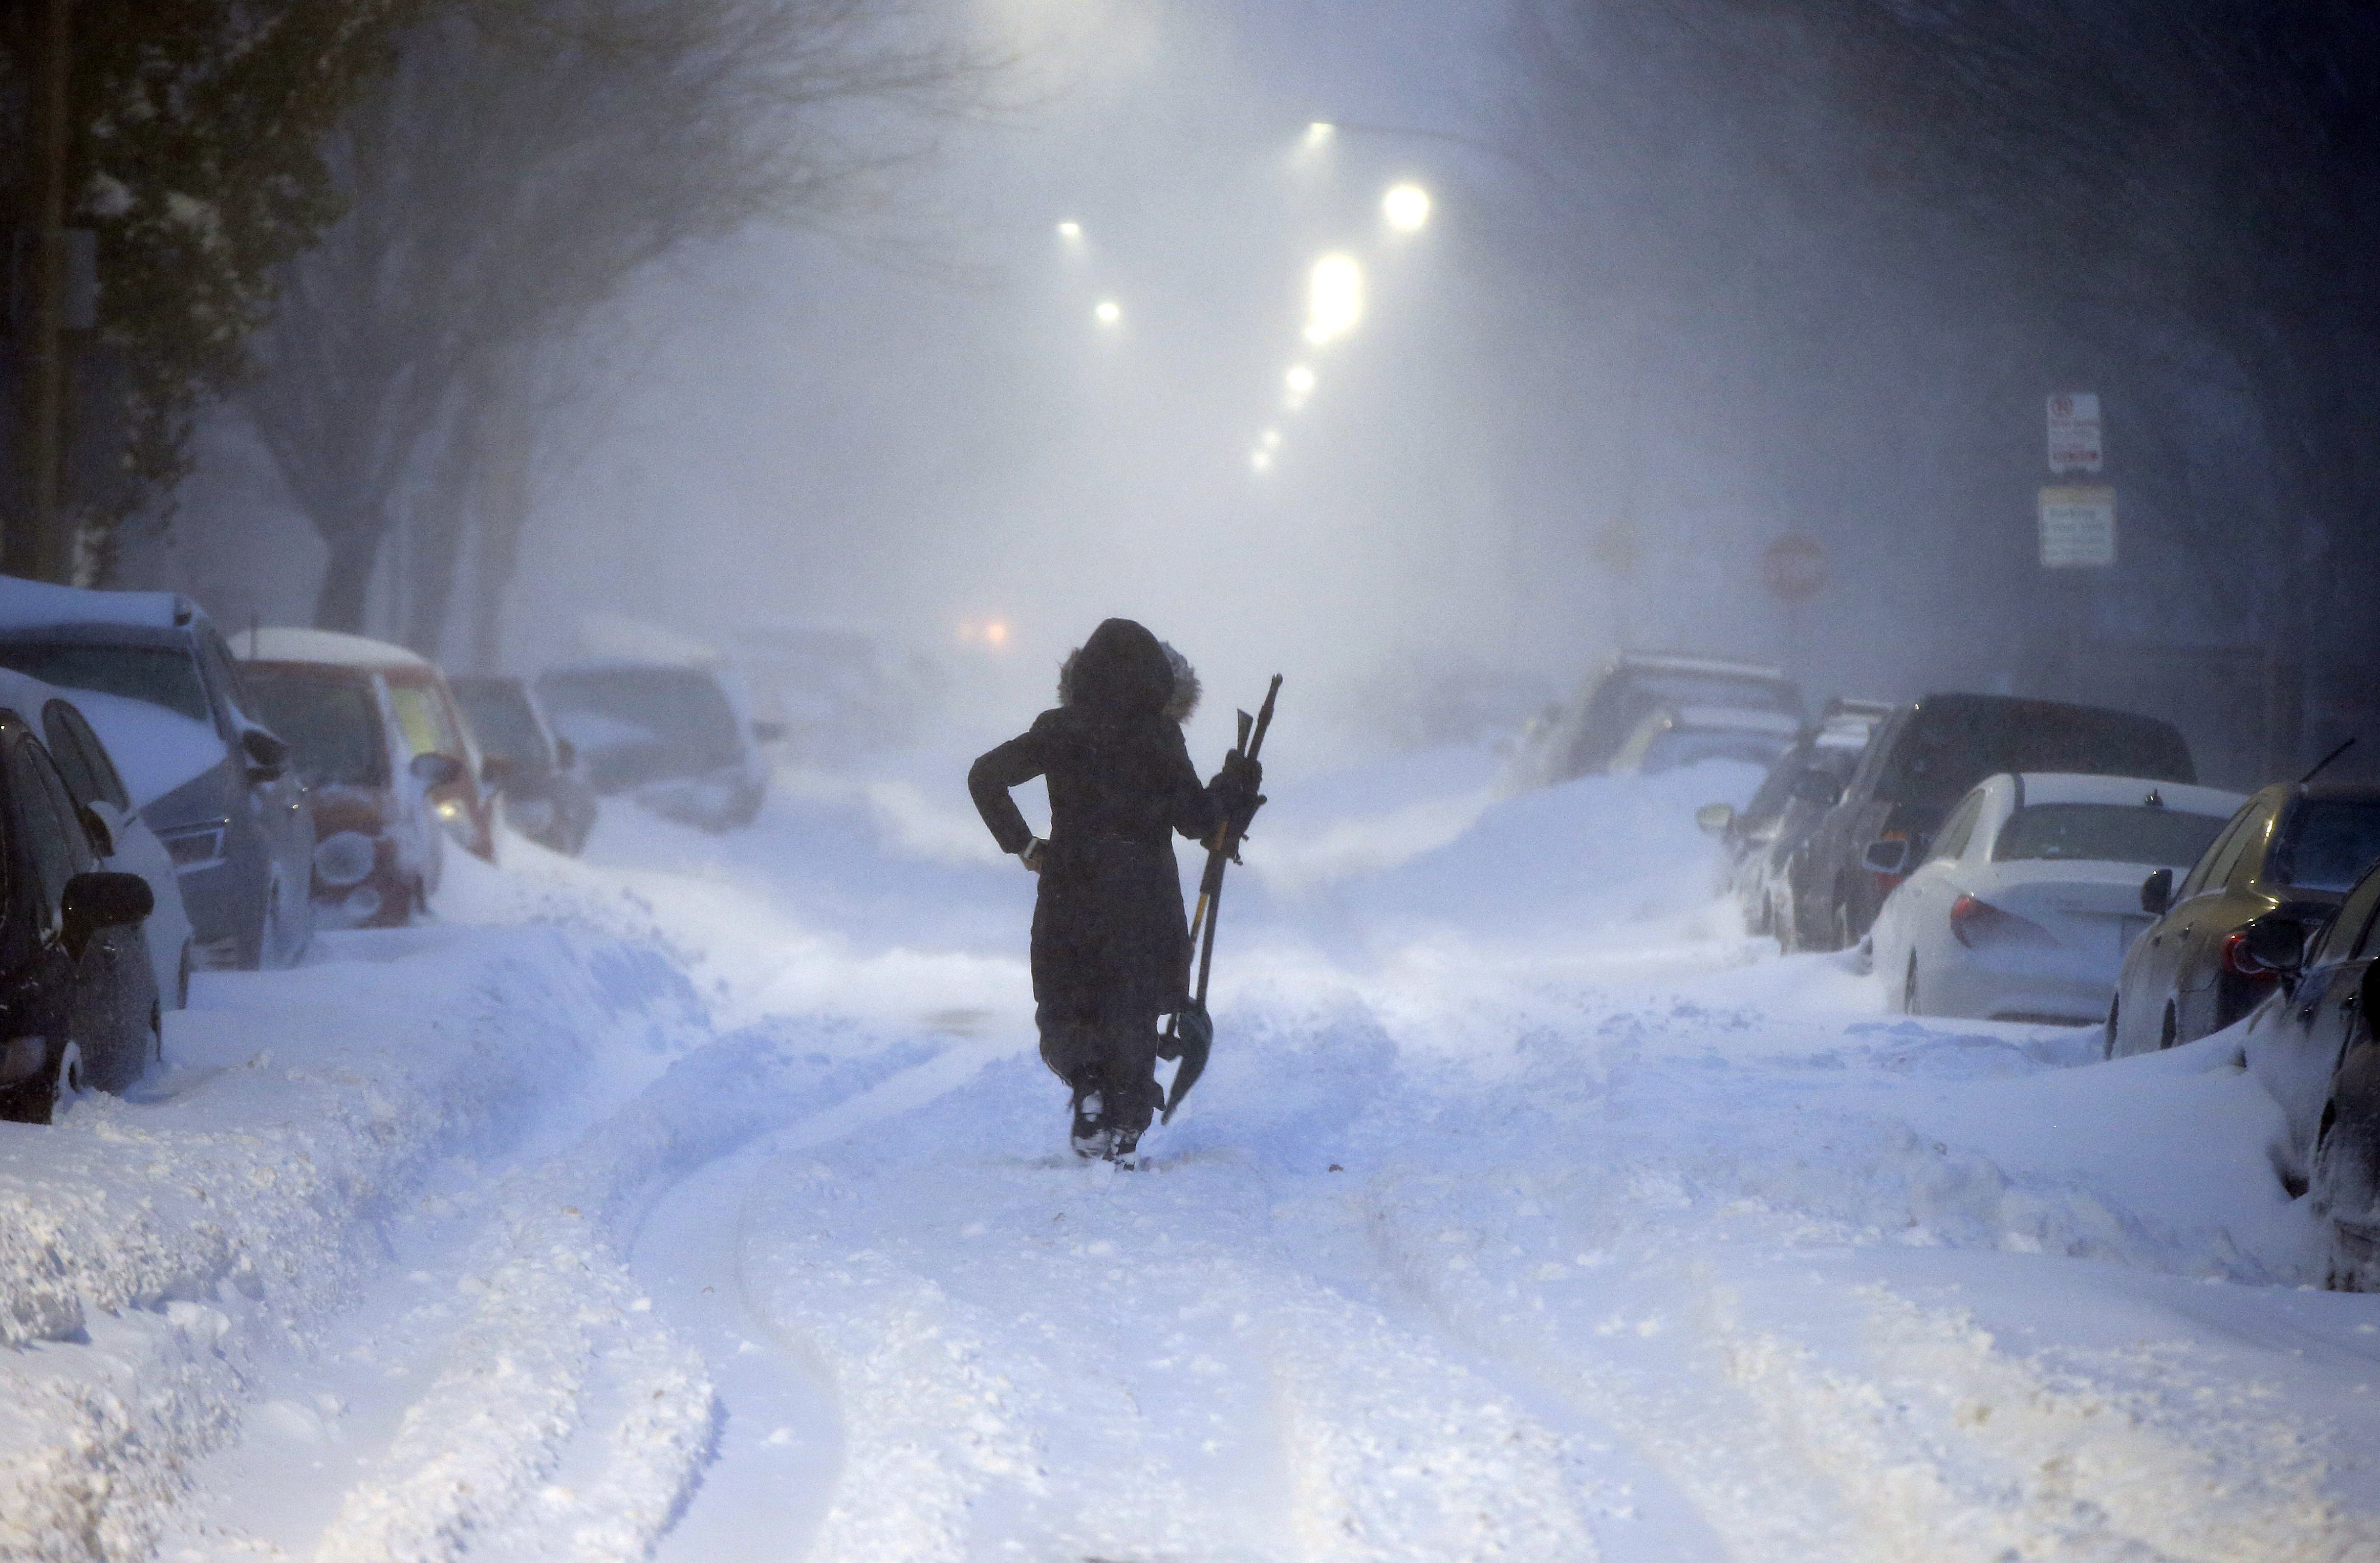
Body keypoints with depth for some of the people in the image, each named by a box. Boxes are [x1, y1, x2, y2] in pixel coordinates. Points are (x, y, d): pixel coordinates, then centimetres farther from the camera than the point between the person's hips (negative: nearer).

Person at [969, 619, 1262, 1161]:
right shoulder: (1160, 738, -6)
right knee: (1133, 1012, 10)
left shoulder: (1060, 731, -1)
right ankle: (1124, 1127, 2)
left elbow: (985, 777, -5)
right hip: (1145, 904, -1)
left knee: (1064, 1011, 13)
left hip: (1070, 897, 1)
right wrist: (1233, 786, 14)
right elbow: (1198, 821, -5)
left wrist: (1024, 845, 2)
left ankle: (1085, 1079, -15)